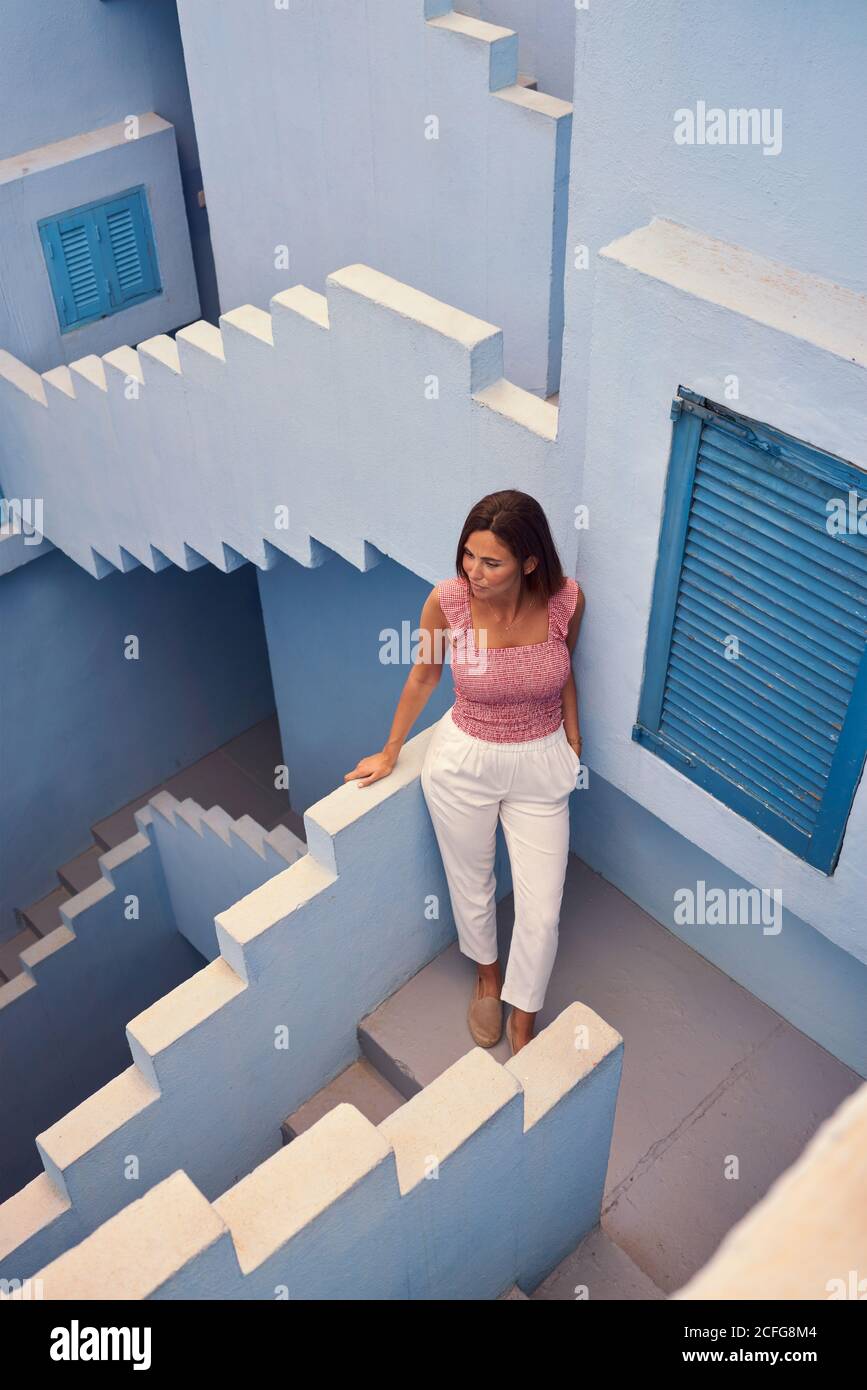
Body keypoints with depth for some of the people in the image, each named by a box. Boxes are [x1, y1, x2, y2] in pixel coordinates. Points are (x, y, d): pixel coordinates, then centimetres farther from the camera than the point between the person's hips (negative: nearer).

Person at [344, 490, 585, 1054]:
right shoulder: (447, 600, -22)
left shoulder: (567, 599, -20)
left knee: (542, 909, 6)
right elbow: (424, 676, -4)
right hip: (465, 762, 0)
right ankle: (487, 974, 53)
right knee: (472, 886, 20)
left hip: (541, 765, 1)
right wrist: (390, 753, 7)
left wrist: (573, 741, 11)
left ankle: (523, 1021, 33)